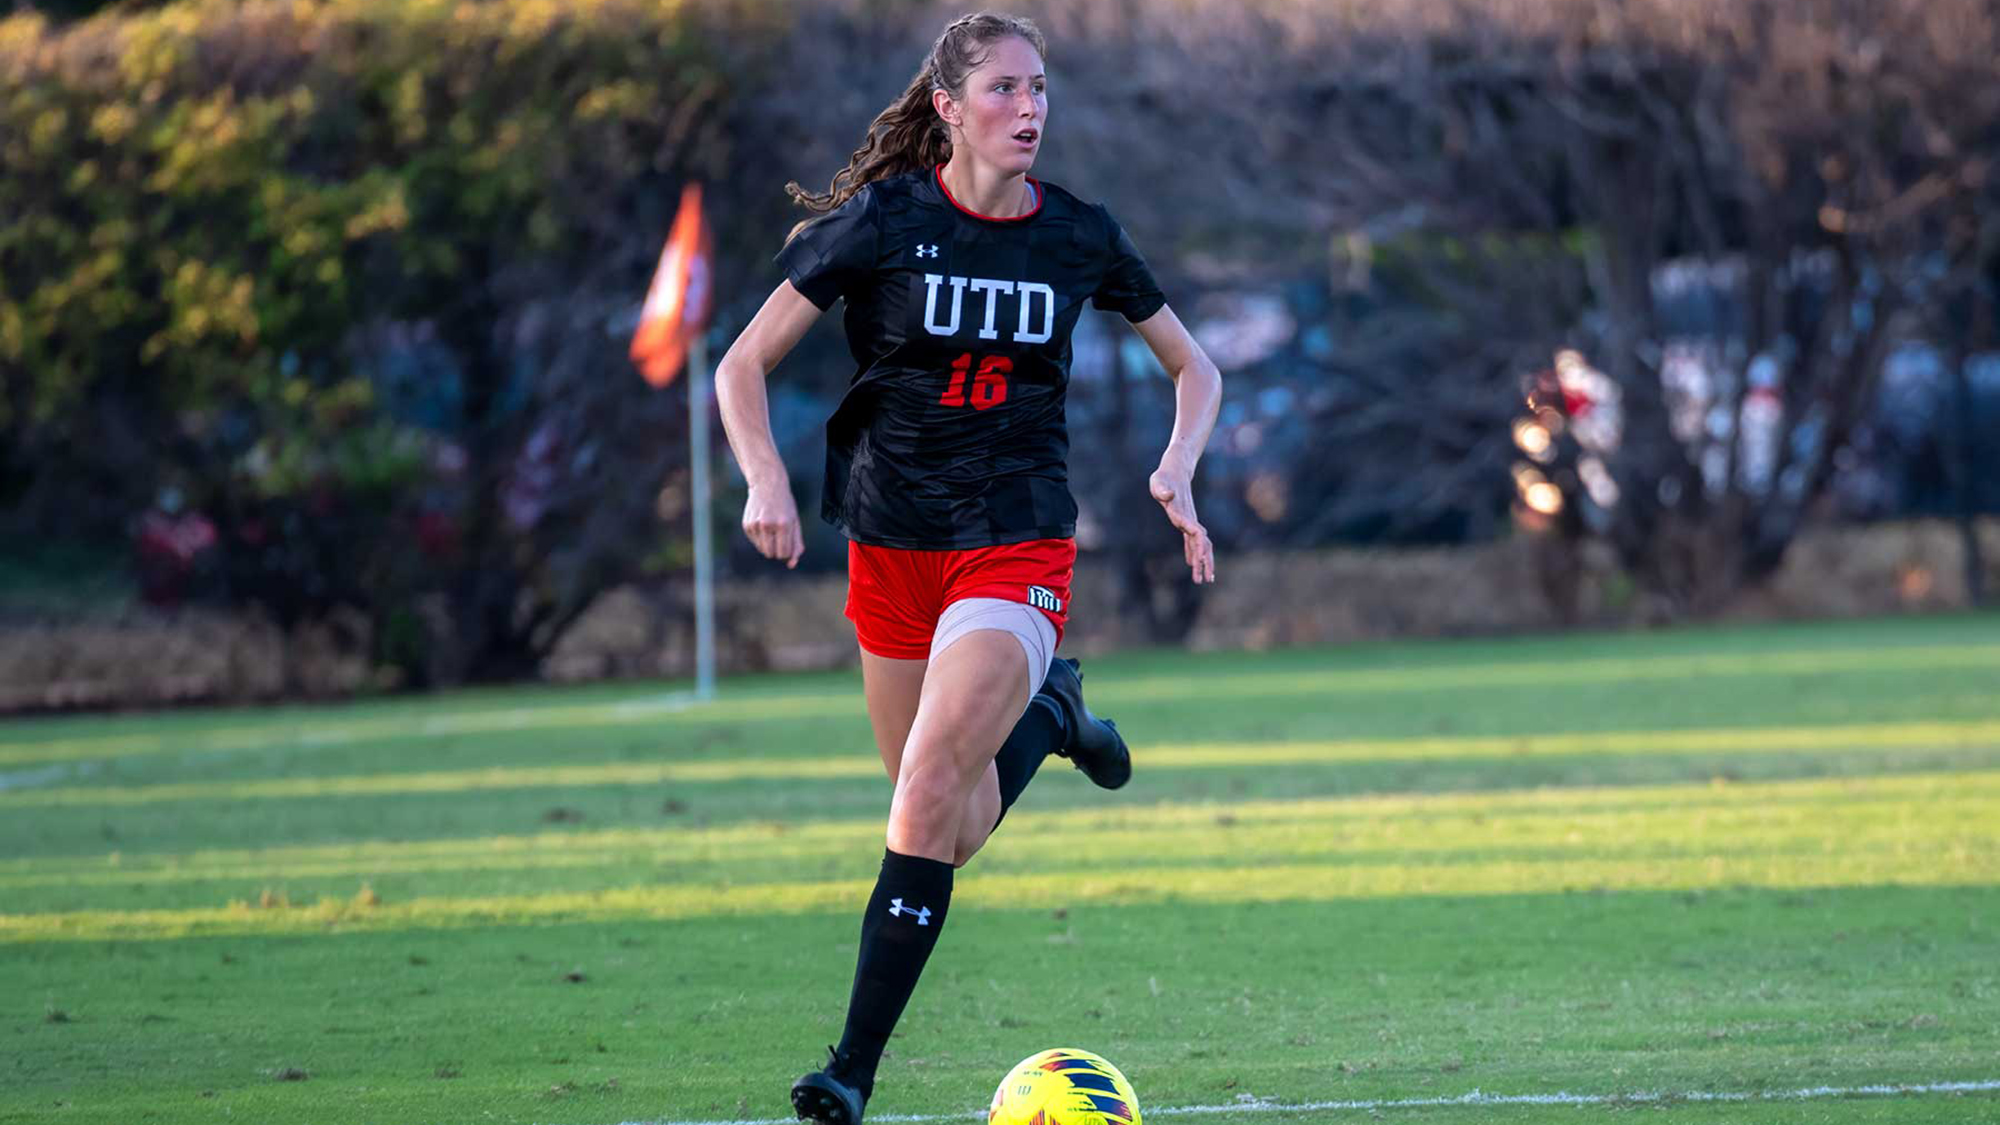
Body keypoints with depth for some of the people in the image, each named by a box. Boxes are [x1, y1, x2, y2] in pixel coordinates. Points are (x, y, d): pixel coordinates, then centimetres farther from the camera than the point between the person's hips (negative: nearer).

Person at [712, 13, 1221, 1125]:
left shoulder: (1079, 235, -1)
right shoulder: (884, 220, -6)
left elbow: (1196, 368, 14)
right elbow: (744, 366, -2)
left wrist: (1178, 471, -4)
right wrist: (767, 479, -19)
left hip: (1018, 544, -1)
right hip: (891, 543, 1)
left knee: (928, 799, -19)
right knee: (955, 835, 10)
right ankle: (1048, 714, 43)